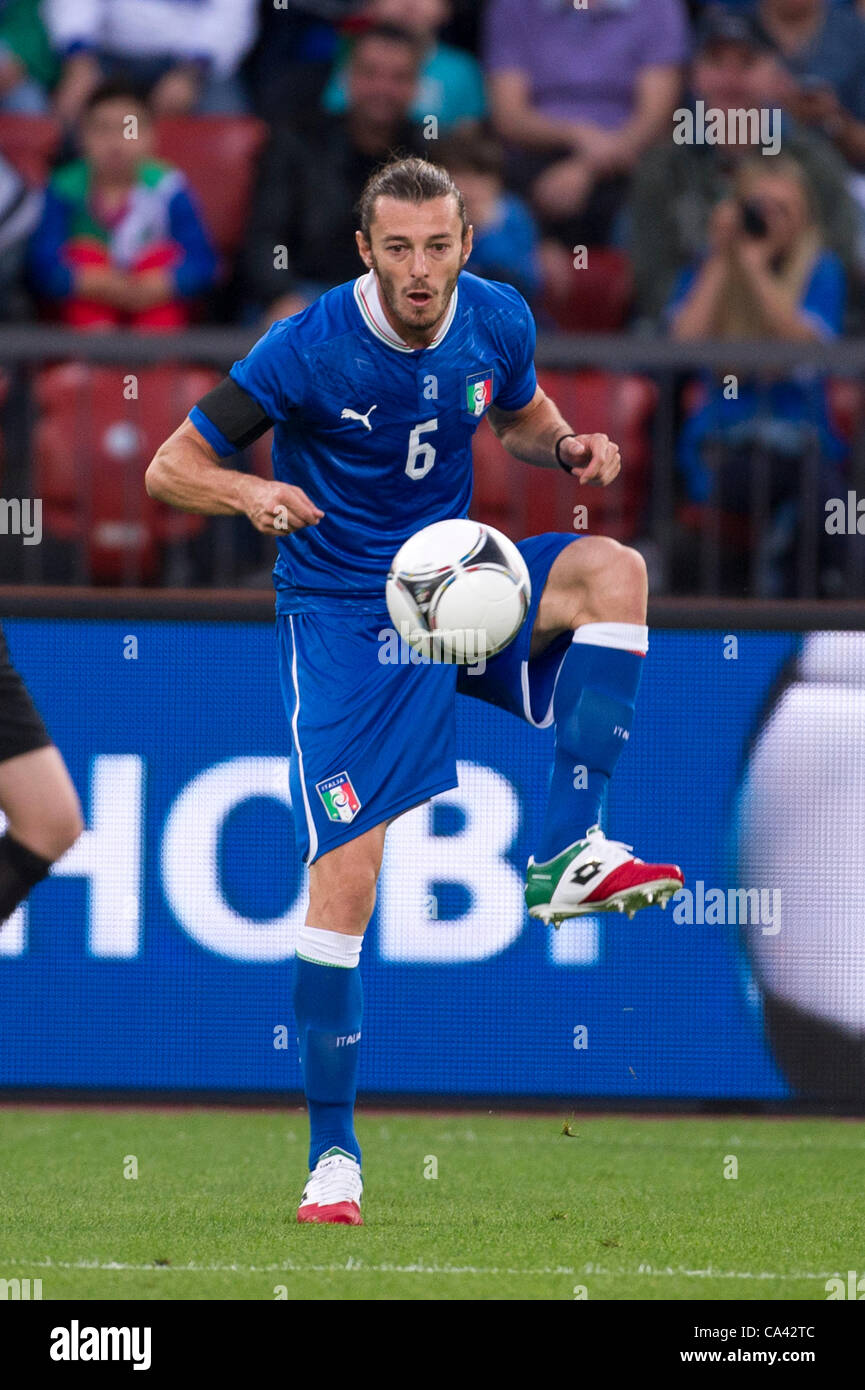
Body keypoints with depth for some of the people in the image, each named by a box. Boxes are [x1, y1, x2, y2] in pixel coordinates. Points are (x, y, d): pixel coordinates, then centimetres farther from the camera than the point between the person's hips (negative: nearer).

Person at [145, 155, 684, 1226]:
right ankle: (332, 1152, 0)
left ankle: (568, 852, -23)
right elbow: (169, 469, -12)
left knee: (613, 568, -24)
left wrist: (568, 445, -7)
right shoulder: (308, 348, -18)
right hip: (340, 622, -4)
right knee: (343, 883, -11)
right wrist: (252, 494, -34)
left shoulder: (497, 322, -6)